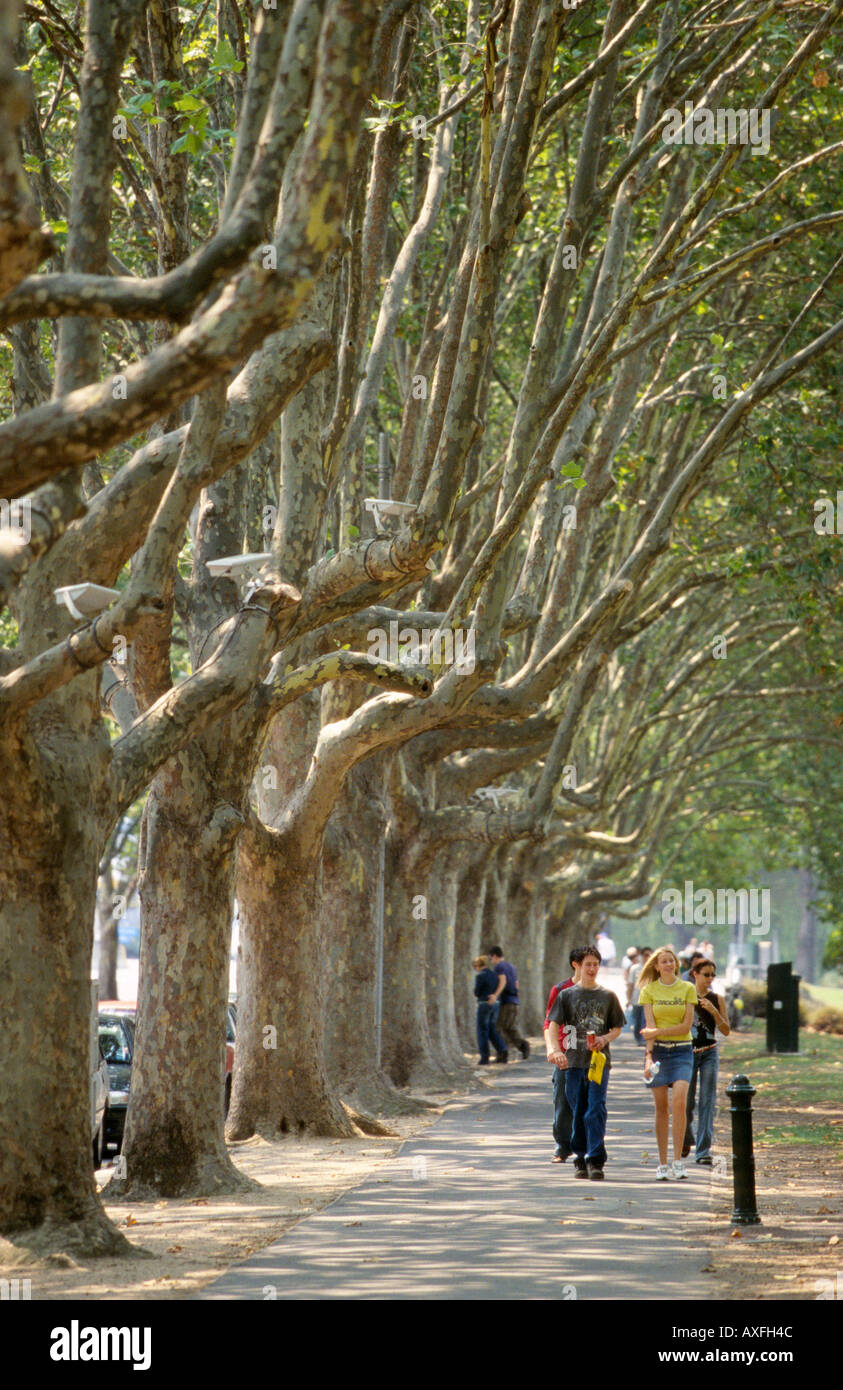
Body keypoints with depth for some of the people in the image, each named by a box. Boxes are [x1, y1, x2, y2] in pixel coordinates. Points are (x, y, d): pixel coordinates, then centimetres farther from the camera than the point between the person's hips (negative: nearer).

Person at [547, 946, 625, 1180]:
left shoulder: (608, 996, 10)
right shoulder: (567, 995, 7)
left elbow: (617, 1028, 15)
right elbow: (554, 1025, 0)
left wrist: (605, 1038, -7)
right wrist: (556, 1051, -17)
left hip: (600, 1060, -1)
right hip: (574, 1060, 1)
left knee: (596, 1109, -12)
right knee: (578, 1112, 5)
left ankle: (596, 1160, -14)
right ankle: (580, 1159, 14)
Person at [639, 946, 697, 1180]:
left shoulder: (688, 989, 3)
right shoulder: (649, 990, 4)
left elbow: (686, 1026, -3)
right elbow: (650, 1027, -4)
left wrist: (658, 1031, -12)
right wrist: (649, 1056, -15)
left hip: (682, 1051, -1)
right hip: (658, 1050, 1)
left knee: (679, 1100, -17)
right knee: (661, 1107, 0)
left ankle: (678, 1161, -15)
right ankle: (662, 1163, 6)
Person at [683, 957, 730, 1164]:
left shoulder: (717, 999, 4)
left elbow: (726, 1031, 0)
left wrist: (713, 1011, -12)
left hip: (709, 1053, 1)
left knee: (707, 1101, -7)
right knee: (686, 1102, 5)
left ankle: (703, 1150, -8)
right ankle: (686, 1140, 33)